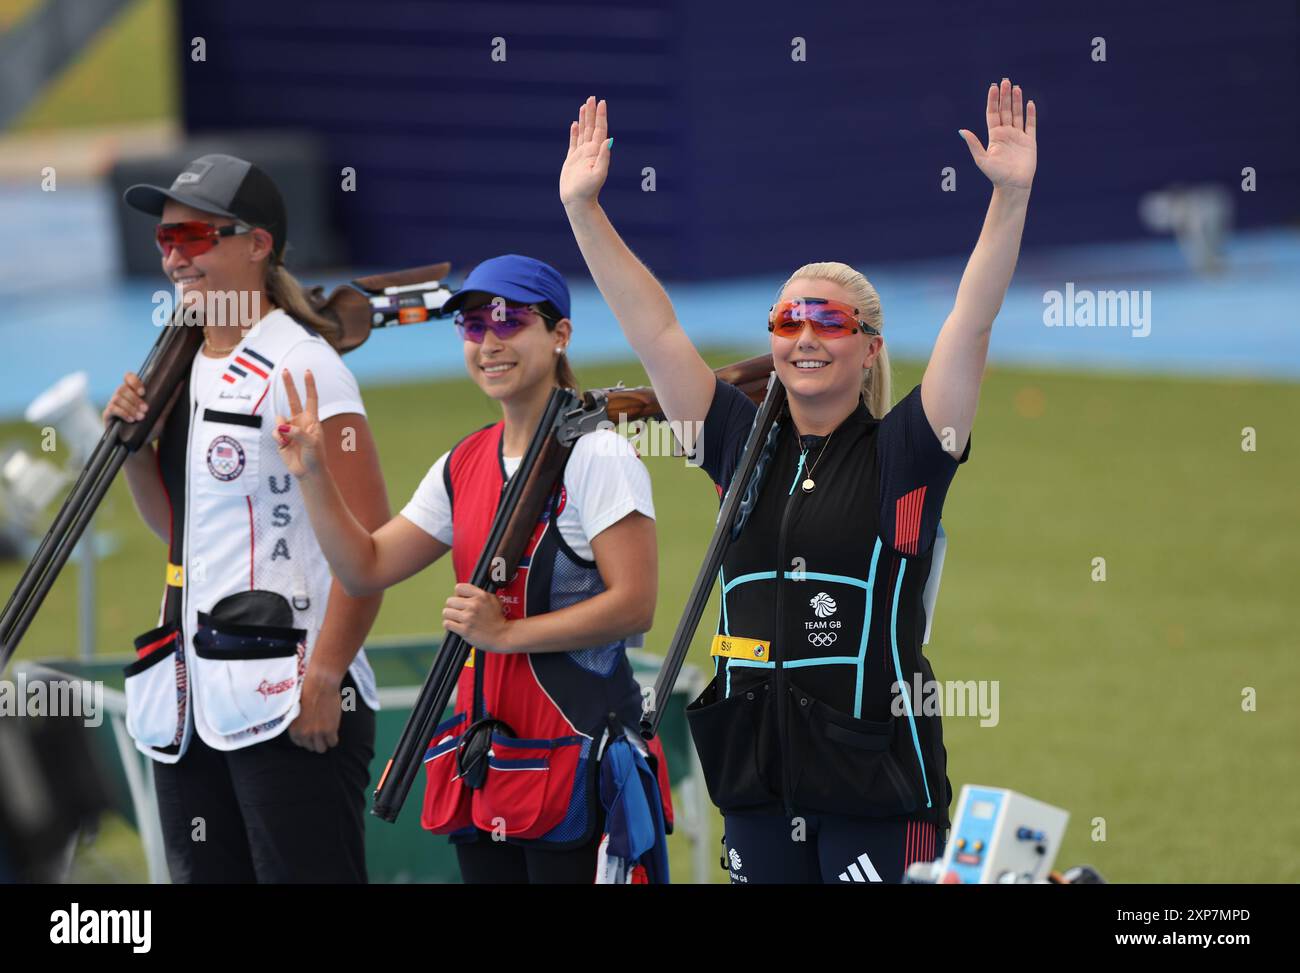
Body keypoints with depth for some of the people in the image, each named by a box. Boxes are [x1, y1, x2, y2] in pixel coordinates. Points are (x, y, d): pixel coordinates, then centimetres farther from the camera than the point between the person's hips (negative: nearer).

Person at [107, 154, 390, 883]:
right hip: (193, 699, 9)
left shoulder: (299, 365, -10)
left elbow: (370, 537, -15)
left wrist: (324, 679, -20)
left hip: (287, 704, -9)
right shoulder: (186, 365, 16)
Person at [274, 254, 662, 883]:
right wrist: (313, 476, 1)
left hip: (575, 755, -7)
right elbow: (367, 570, 13)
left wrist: (508, 633, -20)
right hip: (485, 757, 7)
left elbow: (635, 604, -16)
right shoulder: (465, 465, 13)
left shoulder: (596, 456, -10)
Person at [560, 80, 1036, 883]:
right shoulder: (747, 447, 11)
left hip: (874, 775, -5)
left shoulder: (900, 453, 0)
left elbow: (973, 324, -9)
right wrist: (583, 208, 8)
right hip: (760, 767, 5)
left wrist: (1011, 196, -18)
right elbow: (654, 330, 10)